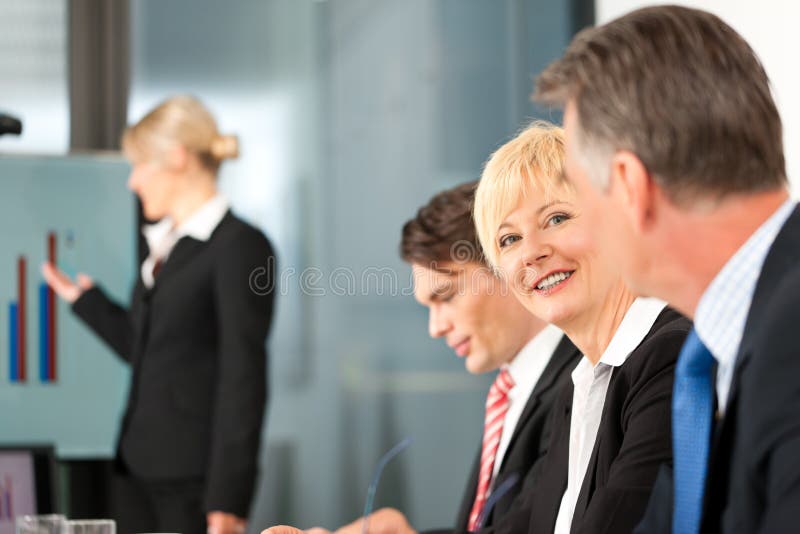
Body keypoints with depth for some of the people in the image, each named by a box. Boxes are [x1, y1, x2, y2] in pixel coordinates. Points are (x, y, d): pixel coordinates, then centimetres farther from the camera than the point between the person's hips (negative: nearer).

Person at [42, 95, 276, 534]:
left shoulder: (240, 245, -9)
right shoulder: (163, 243, 14)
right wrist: (84, 298, 26)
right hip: (137, 466, 8)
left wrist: (228, 497, -16)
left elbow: (243, 377, -13)